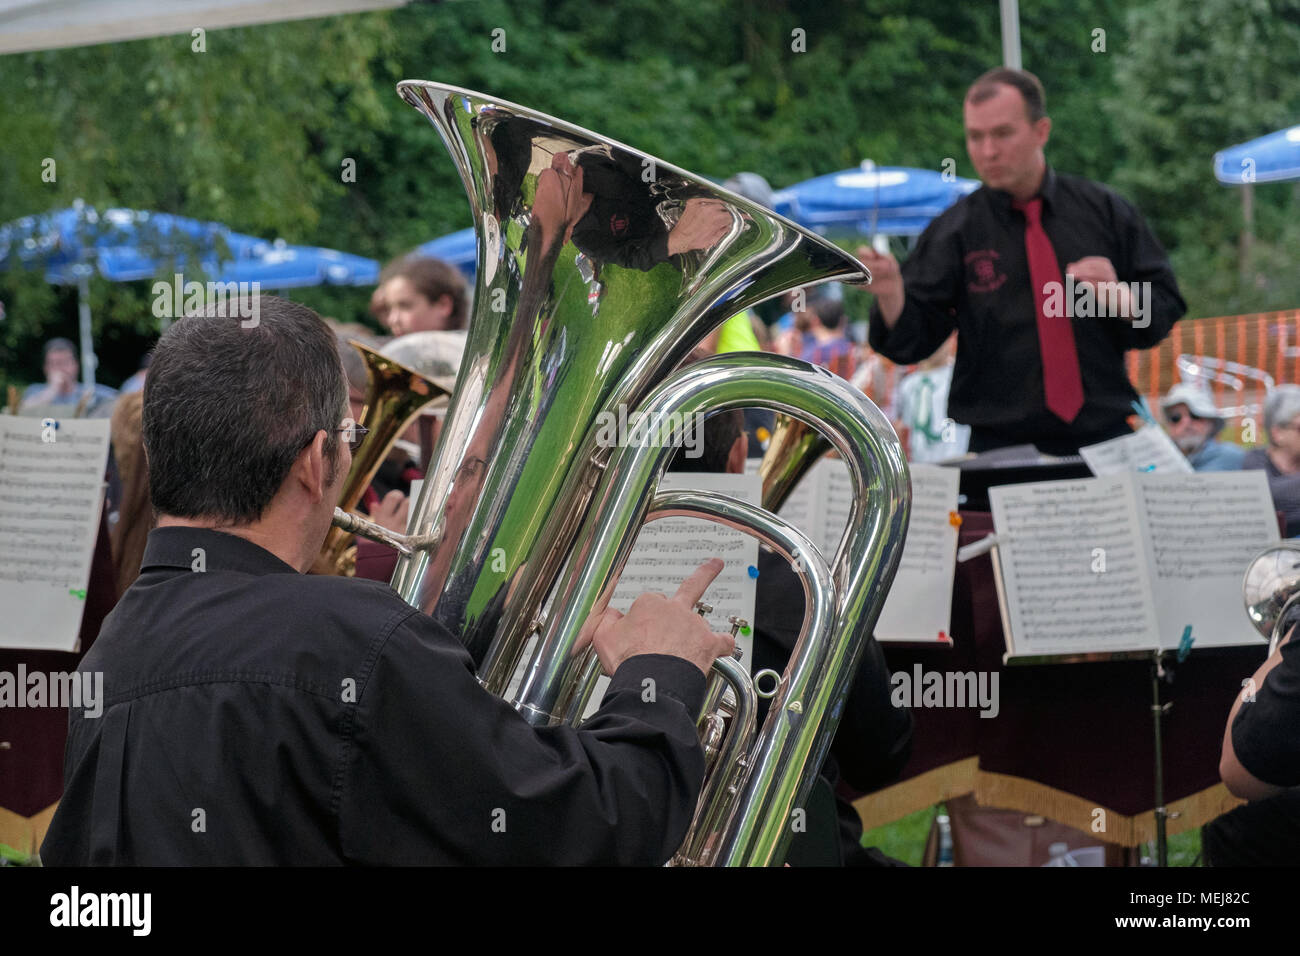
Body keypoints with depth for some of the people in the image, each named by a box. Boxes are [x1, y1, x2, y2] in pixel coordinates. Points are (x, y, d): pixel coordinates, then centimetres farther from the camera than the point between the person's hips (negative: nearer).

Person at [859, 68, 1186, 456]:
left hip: (1103, 439, 2)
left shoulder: (1104, 212, 7)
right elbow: (911, 340, -6)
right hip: (1002, 449, -1)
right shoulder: (954, 232, 3)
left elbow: (1164, 311, 7)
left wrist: (1118, 295, -13)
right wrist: (889, 291, -26)